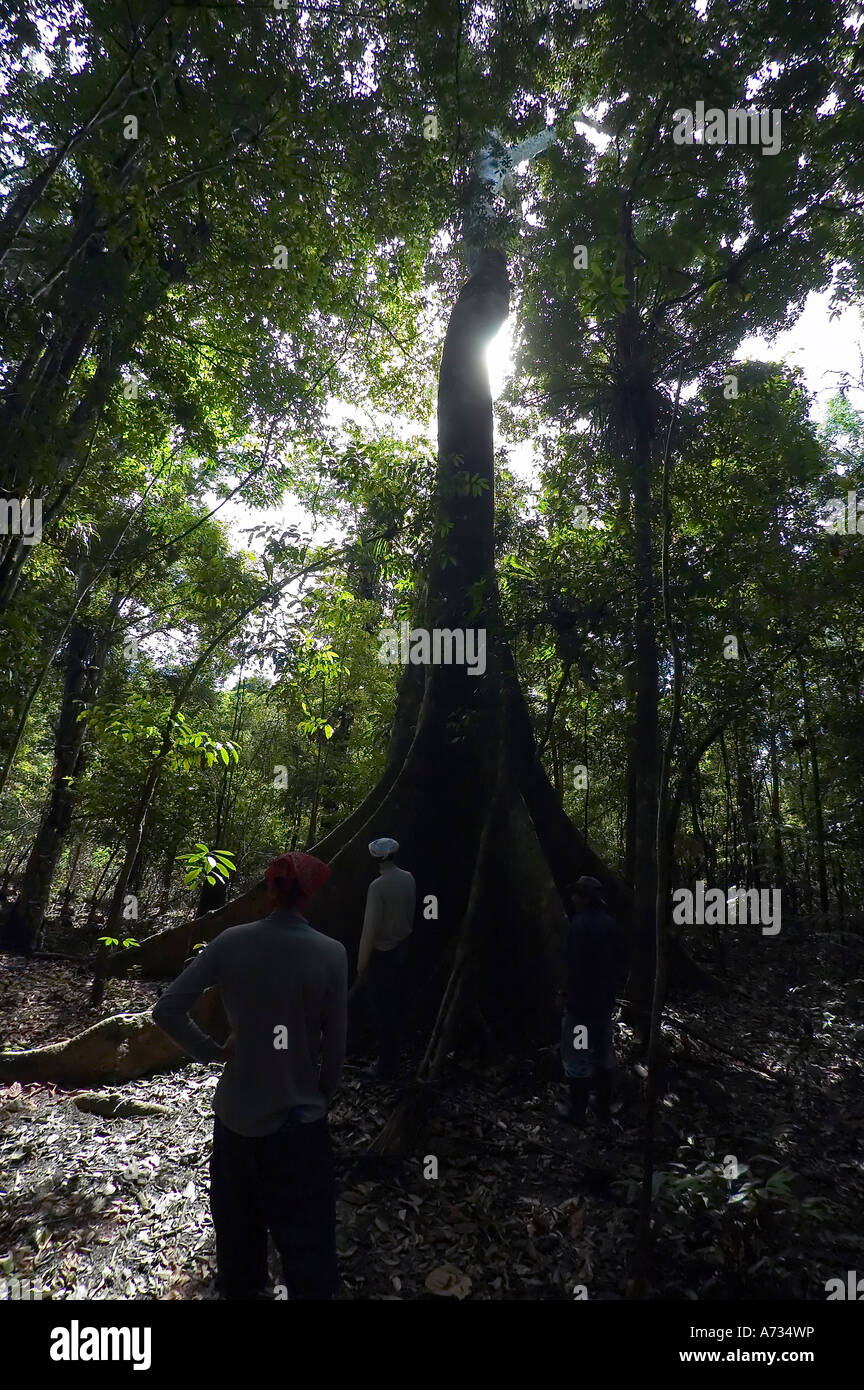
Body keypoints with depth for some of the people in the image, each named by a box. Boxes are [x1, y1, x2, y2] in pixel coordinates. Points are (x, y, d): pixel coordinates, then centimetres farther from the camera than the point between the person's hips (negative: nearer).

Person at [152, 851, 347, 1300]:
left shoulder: (230, 942, -12)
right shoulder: (330, 953, -17)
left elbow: (167, 1010, -10)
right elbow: (334, 1044, -8)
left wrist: (212, 1051, 1)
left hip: (236, 1112, 3)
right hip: (299, 1117, -3)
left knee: (237, 1219, 24)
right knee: (305, 1234, 13)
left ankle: (239, 1288, 45)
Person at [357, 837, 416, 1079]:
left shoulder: (378, 886, -23)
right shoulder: (409, 879, -2)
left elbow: (370, 928, -21)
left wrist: (361, 962, -11)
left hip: (381, 954, -7)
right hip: (401, 949, 7)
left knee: (382, 1011, 4)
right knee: (394, 1006, 21)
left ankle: (386, 1067, 13)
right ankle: (392, 1060, 37)